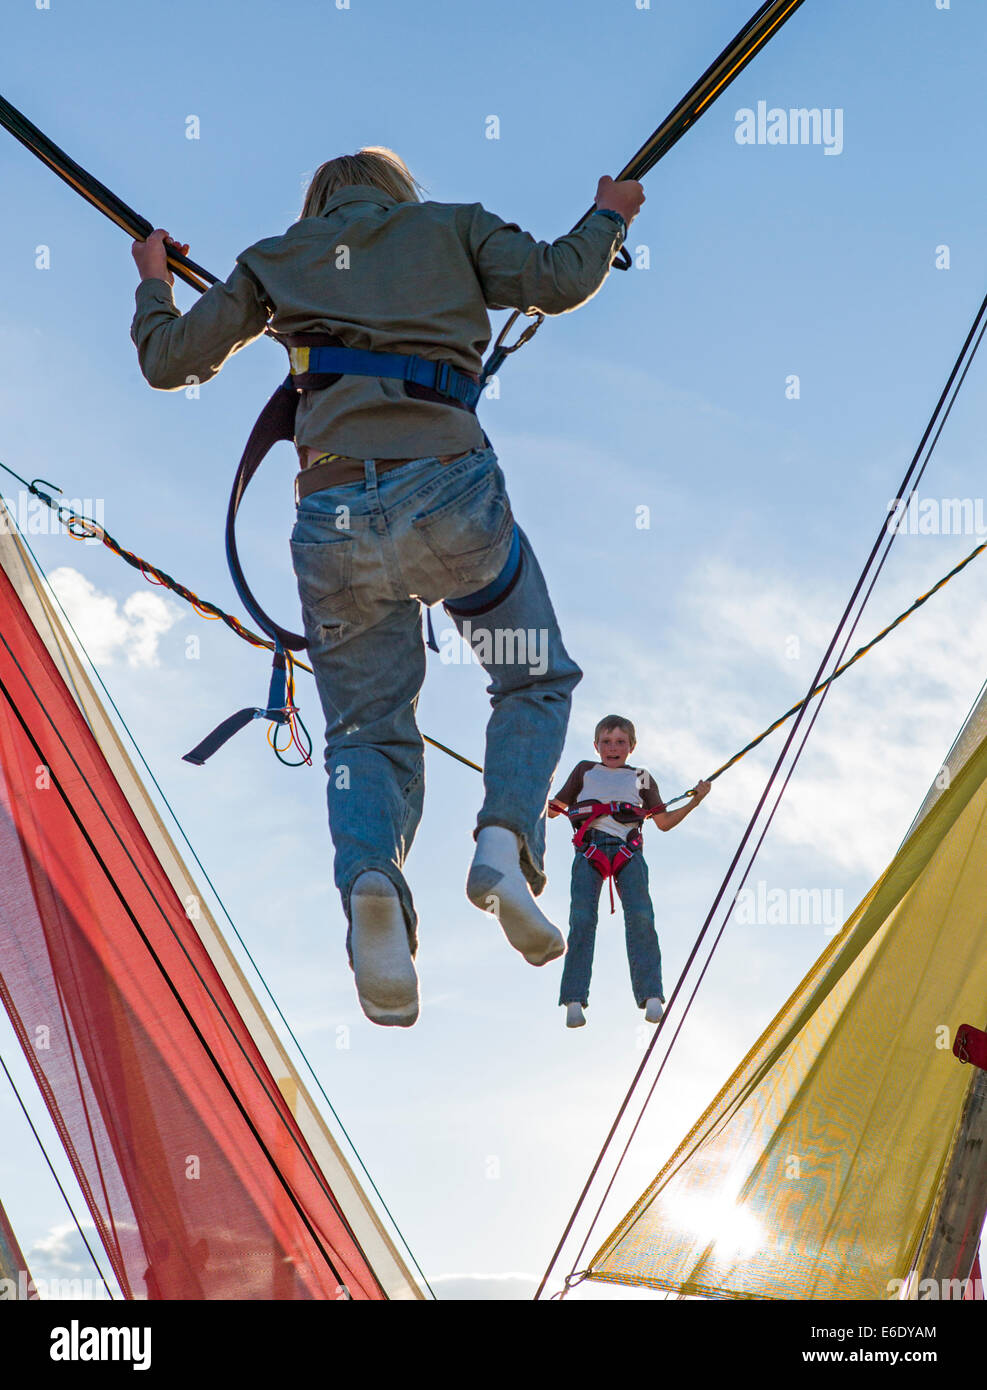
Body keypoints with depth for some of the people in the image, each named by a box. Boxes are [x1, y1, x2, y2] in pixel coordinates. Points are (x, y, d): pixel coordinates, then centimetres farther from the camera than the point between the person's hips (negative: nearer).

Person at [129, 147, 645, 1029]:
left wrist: (155, 285, 45)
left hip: (331, 516, 2)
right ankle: (507, 840, -8)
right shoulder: (449, 226, 18)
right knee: (537, 679, 19)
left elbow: (169, 360, 24)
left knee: (367, 731, 12)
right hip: (447, 487, -1)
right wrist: (610, 216, 28)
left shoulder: (276, 259, 22)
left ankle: (369, 878, -20)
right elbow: (559, 280, 8)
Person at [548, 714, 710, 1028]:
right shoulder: (584, 771, 29)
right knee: (582, 918, -19)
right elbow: (554, 809, 30)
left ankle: (652, 996, -25)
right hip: (590, 847, 0)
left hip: (628, 851, 0)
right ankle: (574, 1000, -23)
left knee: (640, 916, -21)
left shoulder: (641, 778, 28)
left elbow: (664, 822, 27)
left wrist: (695, 801, 18)